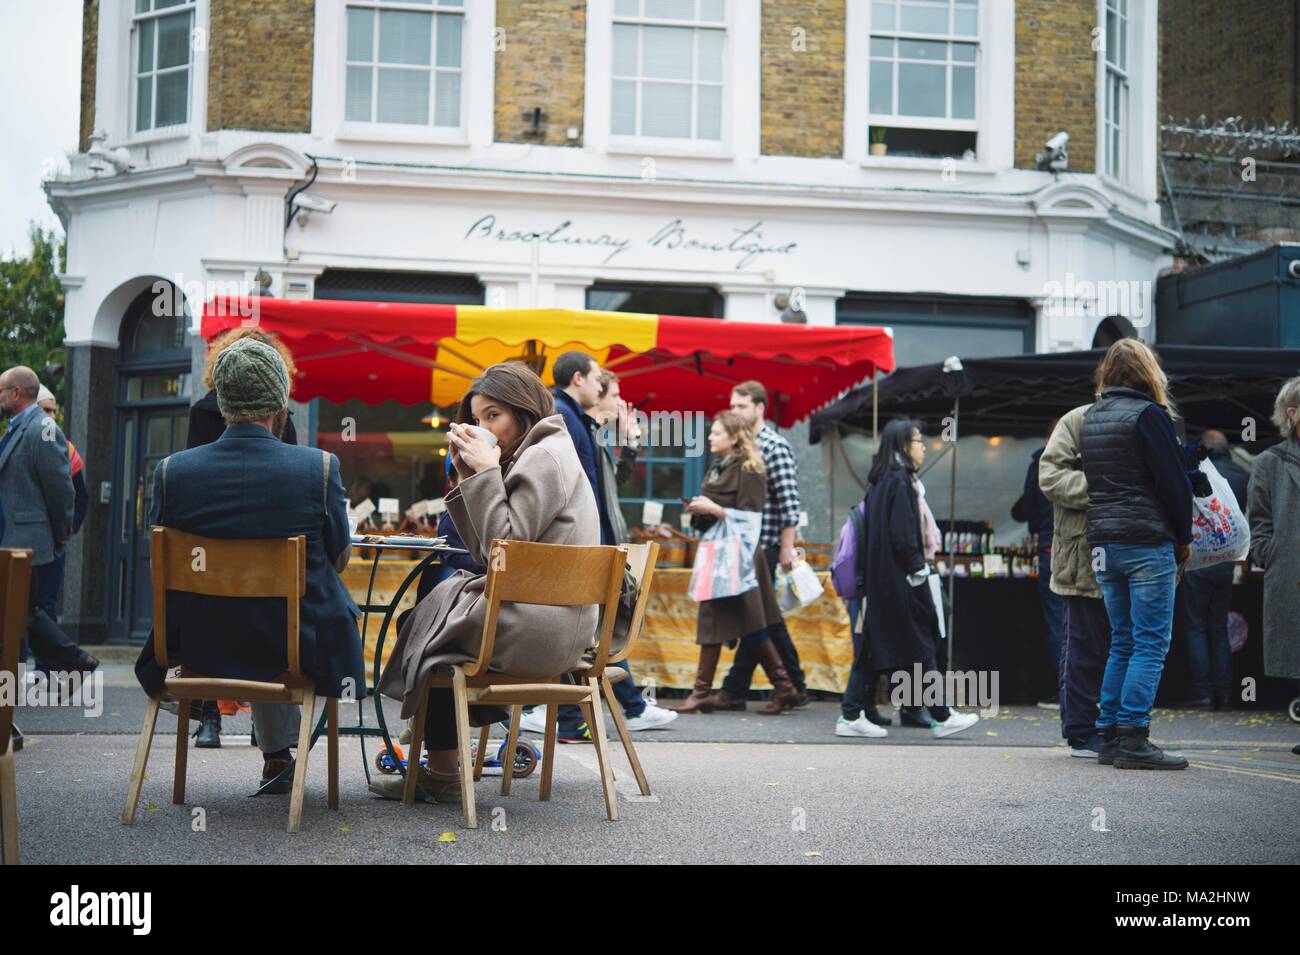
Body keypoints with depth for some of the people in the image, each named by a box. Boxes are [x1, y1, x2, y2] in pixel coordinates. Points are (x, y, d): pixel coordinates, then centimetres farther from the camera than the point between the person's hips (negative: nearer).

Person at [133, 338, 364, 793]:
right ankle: (281, 749, 48)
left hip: (200, 646, 2)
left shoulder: (172, 471, -12)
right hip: (299, 648, -2)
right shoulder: (319, 467, -18)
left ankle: (276, 755, 44)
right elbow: (340, 558, -2)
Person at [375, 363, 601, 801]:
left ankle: (443, 772, 17)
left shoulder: (545, 457, -11)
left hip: (538, 629, -9)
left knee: (429, 631, 6)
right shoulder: (533, 458, 19)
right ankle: (440, 766, 15)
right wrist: (469, 479, 5)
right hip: (554, 627, 9)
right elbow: (487, 550, 12)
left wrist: (486, 474, -12)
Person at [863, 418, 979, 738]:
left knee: (906, 644, 13)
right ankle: (942, 716, -7)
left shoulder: (882, 480, 14)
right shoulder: (900, 481, -15)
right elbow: (903, 535, -21)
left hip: (885, 577, 10)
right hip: (903, 578, -10)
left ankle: (911, 710, 16)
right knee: (922, 642, -8)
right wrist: (917, 568, -13)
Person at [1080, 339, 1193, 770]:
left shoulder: (1090, 417, 14)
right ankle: (1133, 740, -9)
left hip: (1103, 543, 7)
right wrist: (1184, 537, 1)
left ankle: (1109, 736, 12)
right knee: (1151, 642, -5)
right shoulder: (1148, 414, -8)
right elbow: (1174, 481, -11)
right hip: (1147, 542, -7)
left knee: (1122, 642, 13)